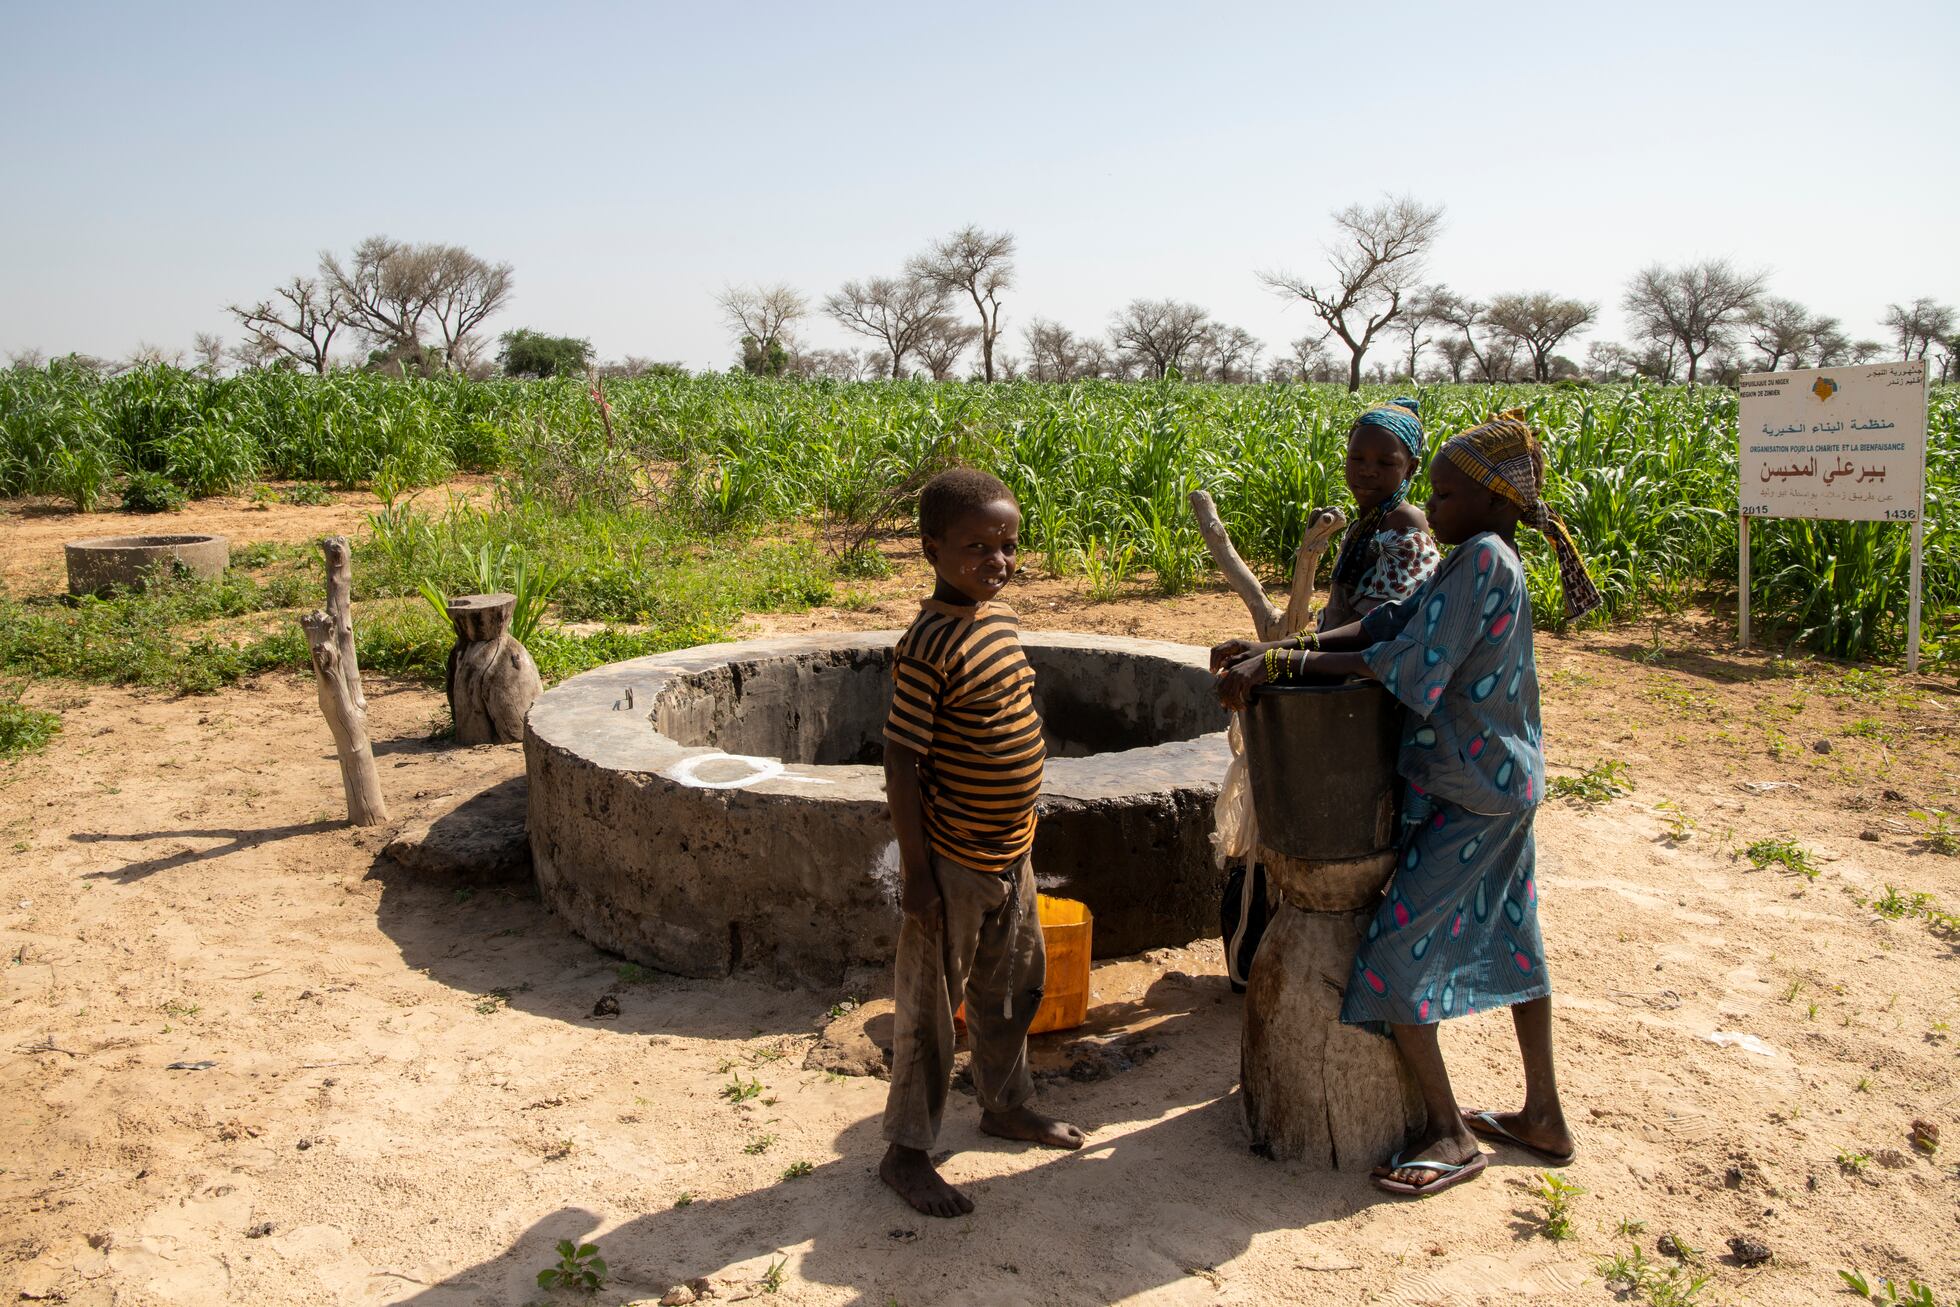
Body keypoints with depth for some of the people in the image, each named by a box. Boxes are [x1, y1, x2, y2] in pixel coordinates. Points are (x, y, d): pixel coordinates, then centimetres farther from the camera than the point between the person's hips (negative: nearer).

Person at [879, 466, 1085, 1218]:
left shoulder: (999, 618, 4)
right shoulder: (930, 646, -22)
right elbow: (900, 760, -21)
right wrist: (917, 870, -19)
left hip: (1008, 852, 9)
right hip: (953, 863, -8)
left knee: (1014, 986, 23)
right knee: (931, 1006, 6)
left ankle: (1005, 1102, 45)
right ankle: (906, 1150, 22)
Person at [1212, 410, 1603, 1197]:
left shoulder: (1483, 559, -21)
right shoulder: (1479, 560, 8)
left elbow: (1407, 668, -26)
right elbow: (1384, 626, 3)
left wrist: (1283, 663, -22)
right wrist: (1274, 653, -8)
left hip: (1470, 799, -10)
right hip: (1502, 785, 10)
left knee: (1392, 954, -3)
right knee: (1508, 944, 19)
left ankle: (1451, 1136, 10)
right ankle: (1543, 1117, 33)